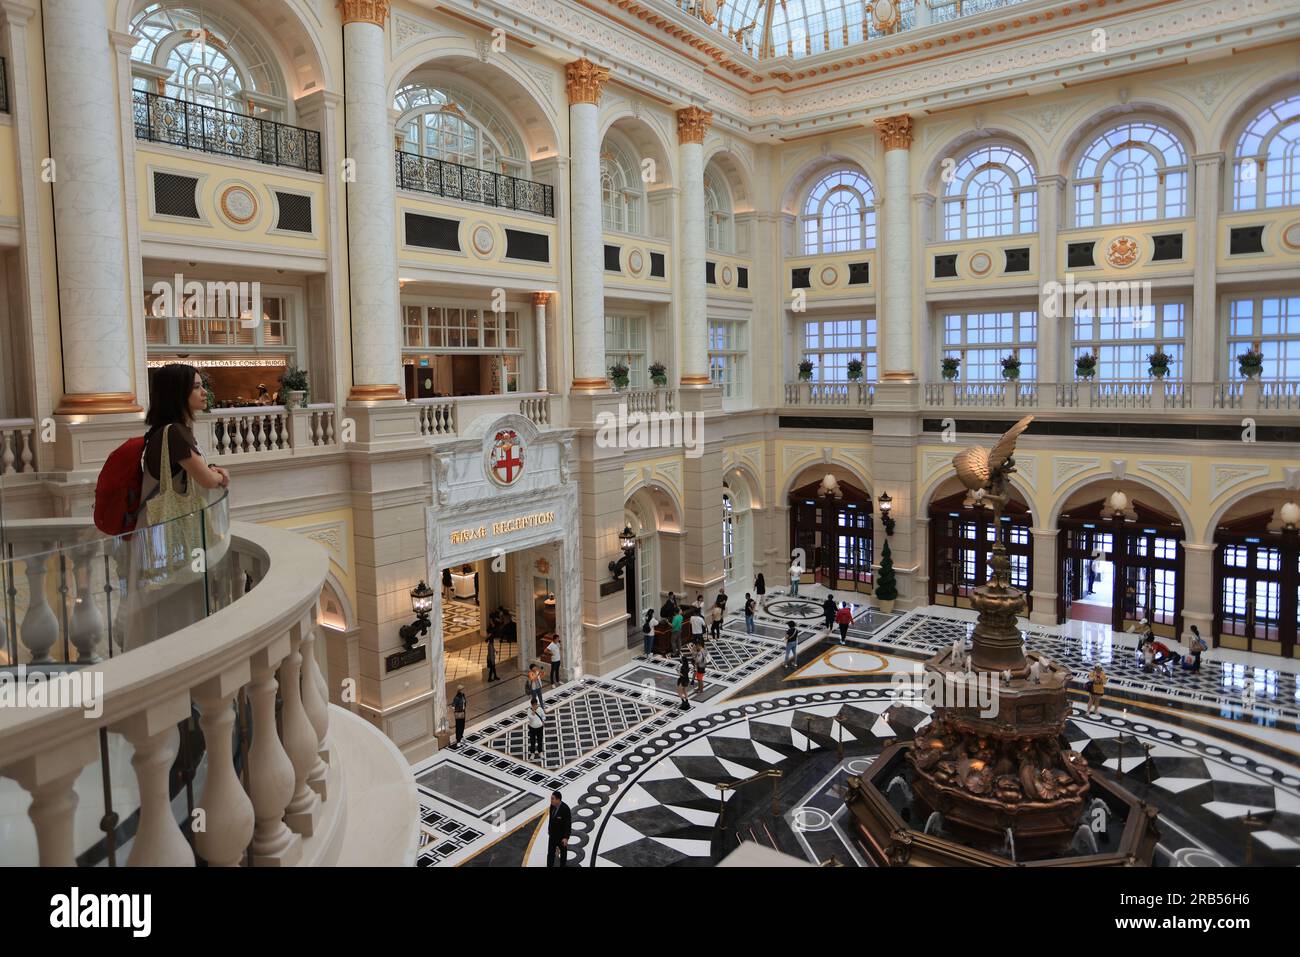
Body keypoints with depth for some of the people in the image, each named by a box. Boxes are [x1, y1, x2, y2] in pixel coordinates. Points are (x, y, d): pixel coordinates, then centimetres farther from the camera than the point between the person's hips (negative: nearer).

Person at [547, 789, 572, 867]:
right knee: (550, 853, 9)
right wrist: (549, 829, 17)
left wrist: (566, 838, -25)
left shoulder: (565, 809, -31)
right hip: (553, 834, 5)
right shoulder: (552, 805, -10)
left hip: (562, 835, -5)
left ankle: (563, 865, 38)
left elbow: (568, 824, -25)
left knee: (563, 852, 17)